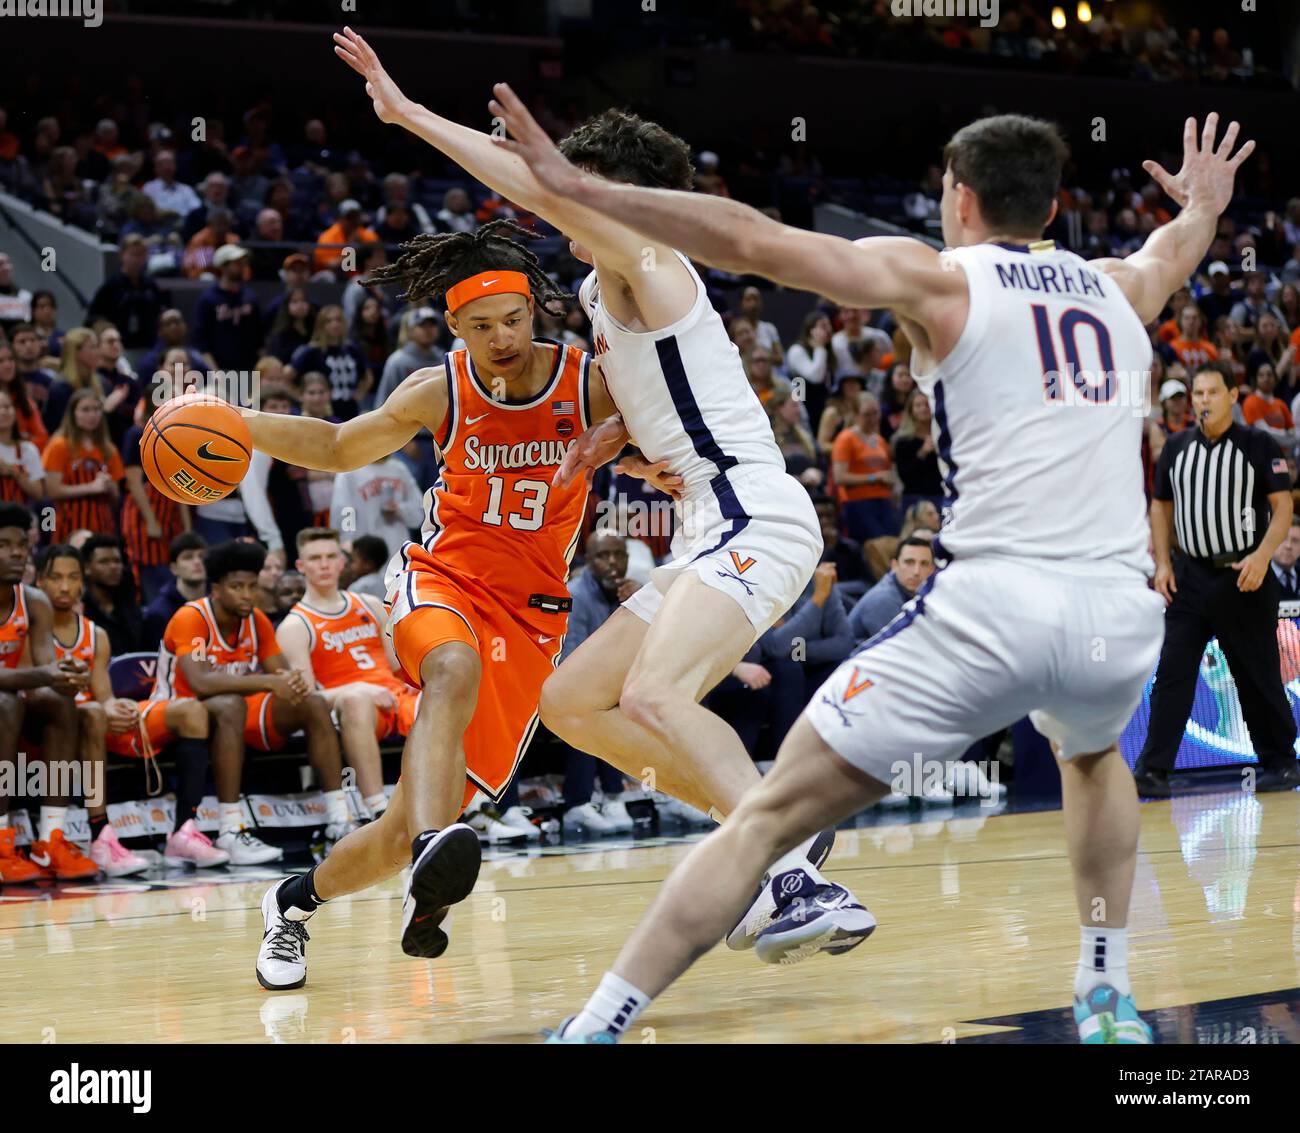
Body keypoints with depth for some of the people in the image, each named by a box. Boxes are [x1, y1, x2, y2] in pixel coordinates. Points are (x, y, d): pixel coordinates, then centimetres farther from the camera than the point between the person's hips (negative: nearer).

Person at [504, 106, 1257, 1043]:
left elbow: (754, 242, -2)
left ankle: (592, 1032, -6)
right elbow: (1175, 248, 48)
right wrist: (1205, 205, 71)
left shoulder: (940, 279, 8)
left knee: (769, 817, 0)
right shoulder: (1121, 289, 22)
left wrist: (579, 189, 2)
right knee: (1093, 754, 41)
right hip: (1122, 612, 5)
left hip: (993, 604, -5)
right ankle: (1109, 996, 34)